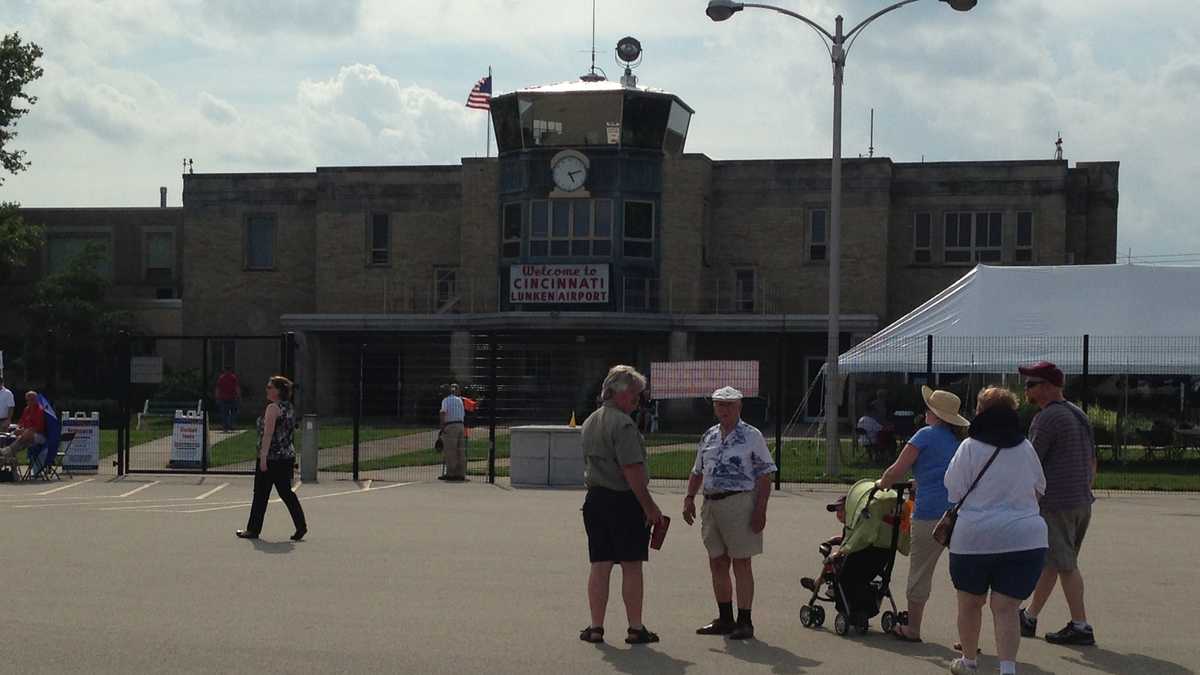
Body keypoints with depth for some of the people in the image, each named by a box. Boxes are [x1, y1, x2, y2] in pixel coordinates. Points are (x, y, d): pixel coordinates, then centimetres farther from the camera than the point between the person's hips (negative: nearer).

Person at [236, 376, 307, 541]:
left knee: (261, 494, 2)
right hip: (288, 457, 8)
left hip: (271, 458, -8)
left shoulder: (273, 408, -14)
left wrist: (263, 457, -20)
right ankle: (301, 526, 3)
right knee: (286, 492, 11)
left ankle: (253, 529, 10)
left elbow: (268, 434, -19)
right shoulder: (289, 407, 12)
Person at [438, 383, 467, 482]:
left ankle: (451, 474, -5)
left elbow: (443, 412, -16)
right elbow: (463, 415, 17)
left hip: (450, 426, -6)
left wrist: (442, 425, -14)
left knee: (450, 451, -4)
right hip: (461, 425, 6)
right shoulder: (460, 400, 17)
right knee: (460, 451, 7)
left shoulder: (446, 400, -1)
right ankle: (461, 474, 8)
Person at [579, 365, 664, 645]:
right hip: (625, 501, -7)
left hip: (595, 499, 7)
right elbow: (632, 470, -19)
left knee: (599, 565, 10)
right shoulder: (623, 424, -14)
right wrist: (649, 506, -15)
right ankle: (635, 629, 6)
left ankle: (596, 627, 12)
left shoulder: (588, 423, 14)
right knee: (632, 566, 1)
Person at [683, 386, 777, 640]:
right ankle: (725, 619, 21)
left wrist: (760, 510, -13)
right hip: (711, 503, 6)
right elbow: (697, 472, 21)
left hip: (739, 502, -6)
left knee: (741, 564, -2)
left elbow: (765, 475, -6)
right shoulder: (709, 436, 15)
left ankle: (744, 622, 4)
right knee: (717, 564, 10)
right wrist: (689, 498, 8)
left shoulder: (751, 436, -3)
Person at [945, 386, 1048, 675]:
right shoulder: (1026, 448, 6)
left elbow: (954, 491, -2)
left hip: (975, 536, -2)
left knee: (970, 602, 16)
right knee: (1006, 608, 0)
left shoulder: (970, 447, -6)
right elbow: (1039, 489, 18)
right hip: (1025, 538, 2)